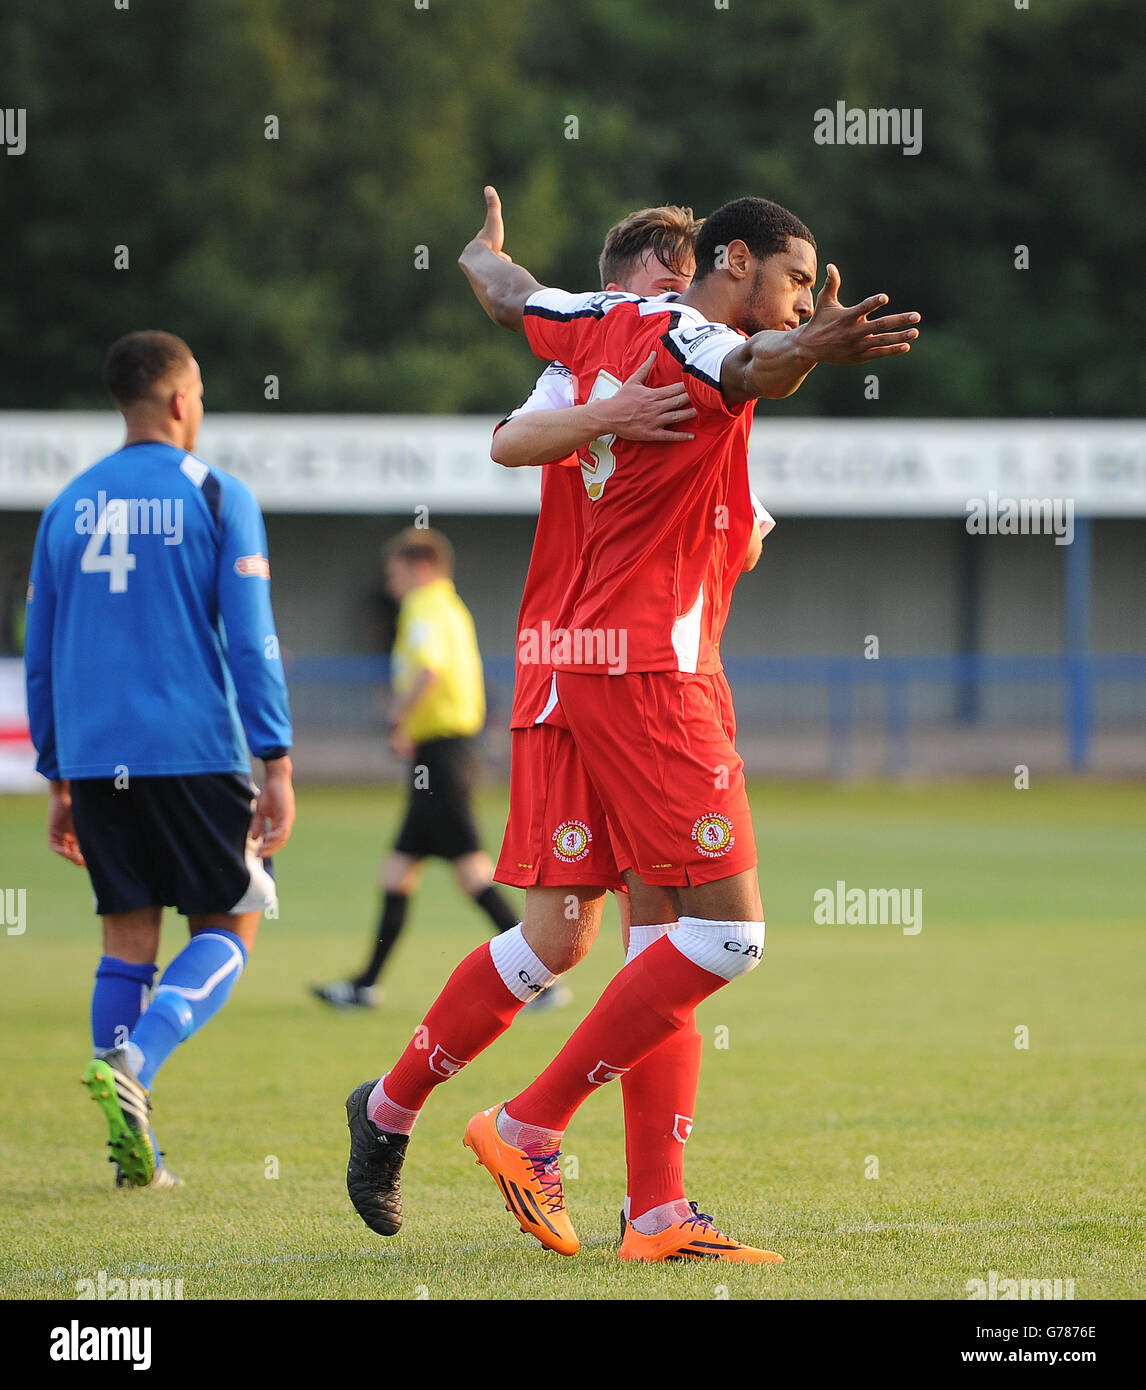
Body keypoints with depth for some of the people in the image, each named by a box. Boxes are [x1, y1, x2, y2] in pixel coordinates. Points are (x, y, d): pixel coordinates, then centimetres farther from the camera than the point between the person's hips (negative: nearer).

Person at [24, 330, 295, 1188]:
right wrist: (277, 768, -6)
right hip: (195, 754, -4)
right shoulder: (217, 498, -2)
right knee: (227, 930, 6)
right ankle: (131, 1064, -19)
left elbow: (40, 657, 14)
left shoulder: (69, 508, 12)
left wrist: (59, 780, 21)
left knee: (127, 940, 10)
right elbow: (251, 641, -7)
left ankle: (132, 1149, 3)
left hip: (95, 761, 4)